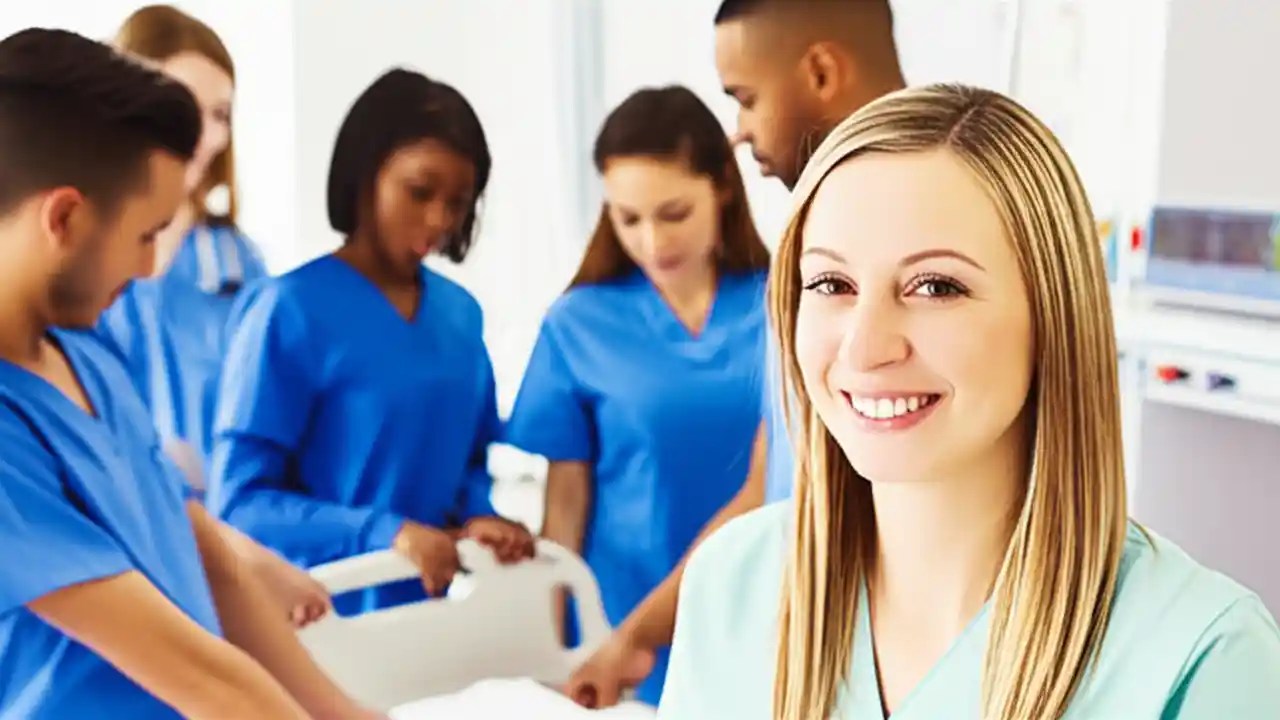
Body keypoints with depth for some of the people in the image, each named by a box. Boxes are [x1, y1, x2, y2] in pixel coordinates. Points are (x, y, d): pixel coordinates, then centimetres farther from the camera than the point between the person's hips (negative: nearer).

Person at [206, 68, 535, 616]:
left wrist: (477, 517, -7)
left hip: (434, 608, 5)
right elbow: (239, 502, -13)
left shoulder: (461, 313, 5)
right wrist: (384, 532, -23)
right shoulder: (289, 309, -11)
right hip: (327, 616, -5)